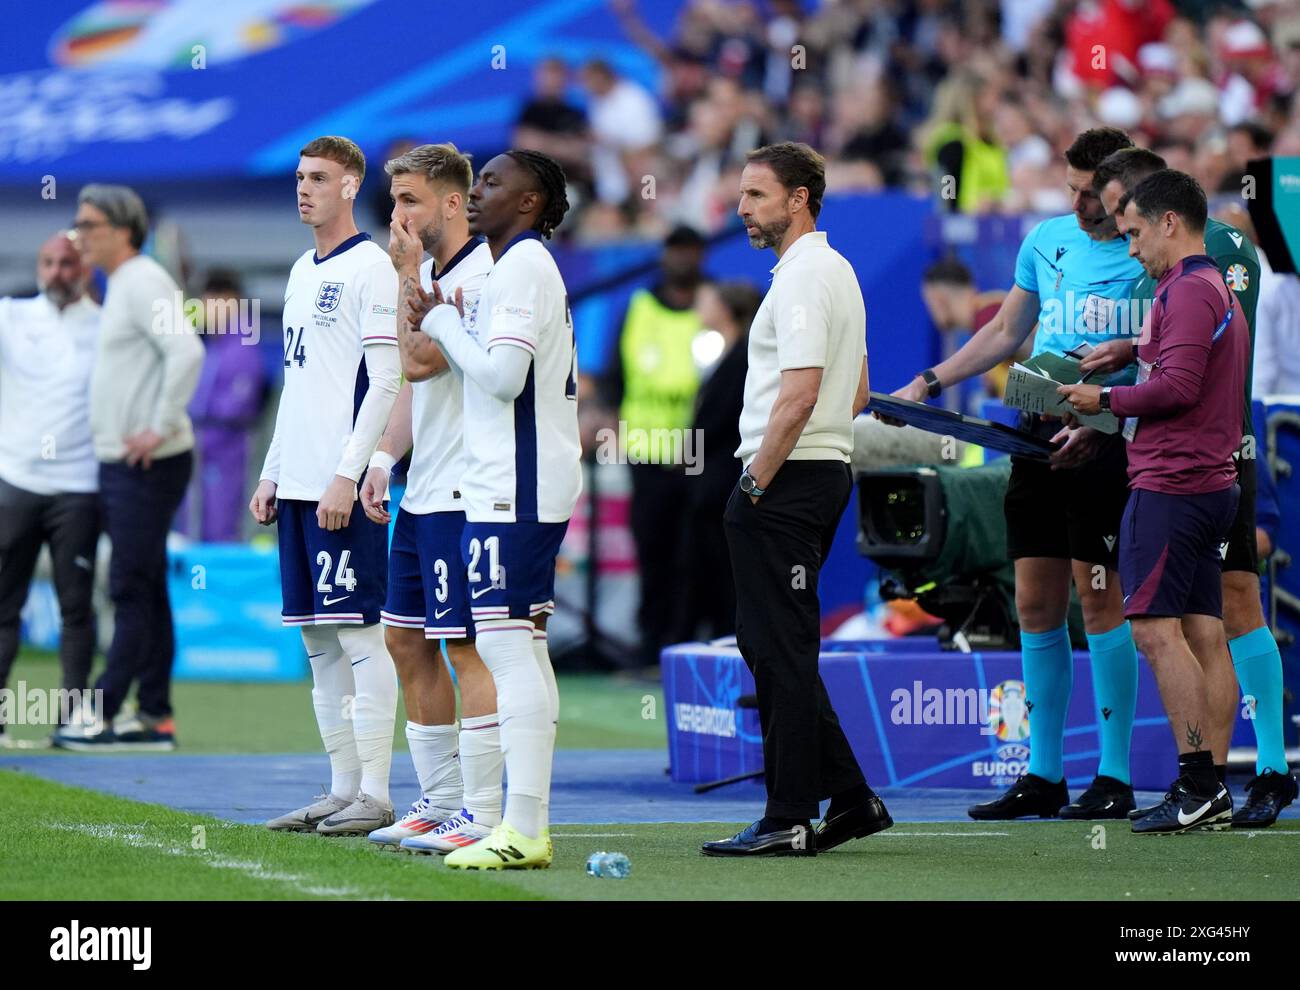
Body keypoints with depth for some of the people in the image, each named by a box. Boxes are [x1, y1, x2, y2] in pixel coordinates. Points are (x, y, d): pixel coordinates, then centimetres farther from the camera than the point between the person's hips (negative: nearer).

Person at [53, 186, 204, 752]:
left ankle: (104, 713, -10)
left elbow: (187, 352, -24)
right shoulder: (118, 288, 18)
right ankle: (154, 717, 11)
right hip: (119, 465, 10)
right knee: (145, 592, 9)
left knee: (132, 589, -8)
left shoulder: (143, 282, -12)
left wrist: (161, 427, -22)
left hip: (147, 465, -10)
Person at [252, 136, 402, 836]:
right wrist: (271, 475, 18)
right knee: (318, 640, 9)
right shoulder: (302, 272, 18)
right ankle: (343, 788, 13)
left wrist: (348, 476, -18)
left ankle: (375, 796, -7)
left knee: (358, 633, -8)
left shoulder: (370, 268, -8)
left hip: (344, 486, -9)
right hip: (298, 483, 9)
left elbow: (385, 382, -14)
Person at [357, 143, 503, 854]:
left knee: (466, 647, -9)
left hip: (465, 494, -10)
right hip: (421, 494, 10)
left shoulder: (481, 275, -14)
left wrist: (407, 272, -15)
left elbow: (420, 360, -22)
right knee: (405, 639, 12)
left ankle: (481, 816, -8)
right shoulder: (427, 274, 16)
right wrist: (384, 456, 14)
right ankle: (440, 803, 20)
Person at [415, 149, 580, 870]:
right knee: (520, 650, 11)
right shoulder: (520, 268, 21)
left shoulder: (522, 269, -11)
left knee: (509, 648, -13)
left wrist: (442, 322, -8)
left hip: (512, 491, -11)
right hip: (510, 486, 11)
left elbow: (502, 376, -20)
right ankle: (528, 826, 14)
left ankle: (522, 830, -16)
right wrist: (445, 325, 13)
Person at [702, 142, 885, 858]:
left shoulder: (802, 278, -15)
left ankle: (789, 820, -6)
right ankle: (848, 797, 16)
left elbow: (799, 394, -23)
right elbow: (857, 390, 24)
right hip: (825, 470, 11)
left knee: (780, 650, -7)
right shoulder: (835, 271, 18)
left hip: (785, 480, -11)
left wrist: (757, 482, -17)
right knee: (769, 644, 15)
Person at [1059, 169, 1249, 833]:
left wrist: (1107, 401, -7)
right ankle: (1209, 793, 5)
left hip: (1170, 485, -10)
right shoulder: (1220, 292, 20)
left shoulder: (1187, 291, -12)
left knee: (1156, 629, -11)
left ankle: (1199, 784, -15)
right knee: (1204, 634, 6)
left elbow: (1178, 386, -21)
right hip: (1212, 481, 10)